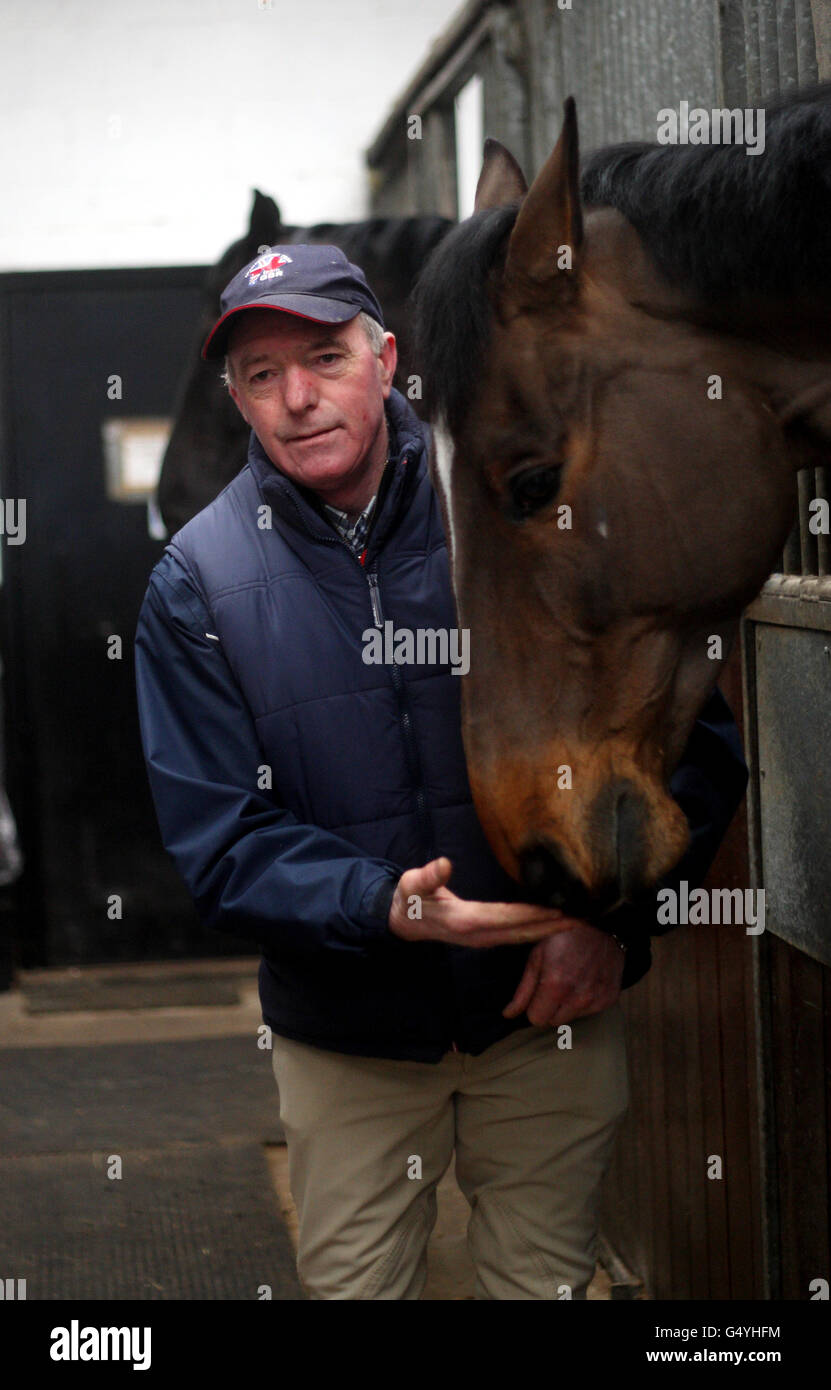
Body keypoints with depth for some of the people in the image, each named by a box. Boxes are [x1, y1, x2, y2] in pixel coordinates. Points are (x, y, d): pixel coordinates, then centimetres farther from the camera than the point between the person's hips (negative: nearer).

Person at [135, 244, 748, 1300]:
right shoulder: (197, 583, -8)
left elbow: (692, 735, -2)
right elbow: (220, 847, -11)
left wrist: (611, 913, -13)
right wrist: (385, 907, -27)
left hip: (553, 1011, 1)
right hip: (346, 1042, 0)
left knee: (545, 1281, 15)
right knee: (350, 1285, 12)